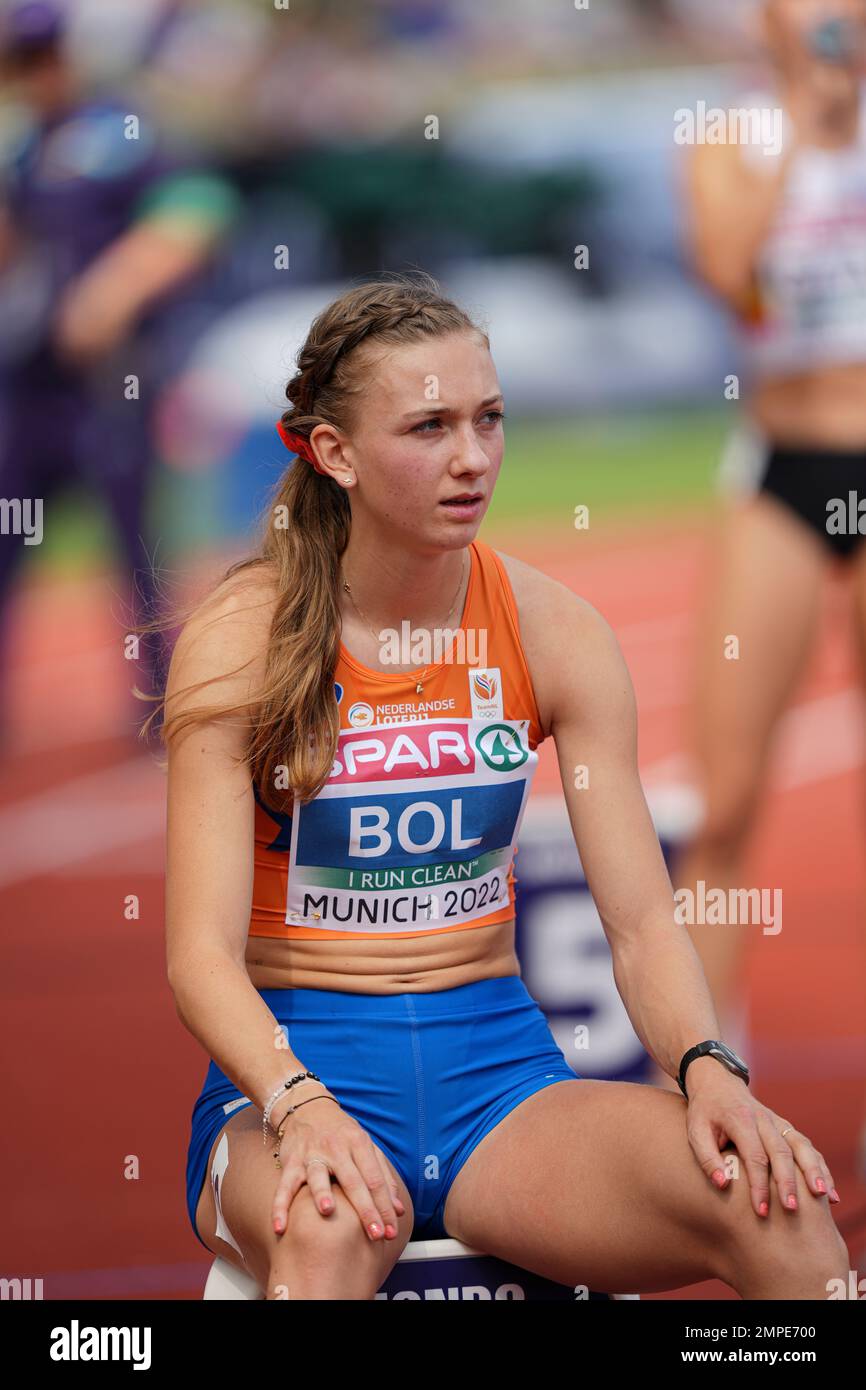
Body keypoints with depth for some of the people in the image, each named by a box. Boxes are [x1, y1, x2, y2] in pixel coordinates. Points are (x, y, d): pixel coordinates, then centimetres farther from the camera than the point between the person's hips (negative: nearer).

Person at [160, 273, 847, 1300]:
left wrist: (708, 1069, -21)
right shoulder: (240, 640, -6)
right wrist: (303, 1106, -32)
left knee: (776, 1204, -26)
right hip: (293, 1063, -3)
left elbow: (642, 920, 1)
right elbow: (201, 955, -12)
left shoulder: (555, 630, 3)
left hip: (496, 1063, 3)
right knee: (330, 1223, -42)